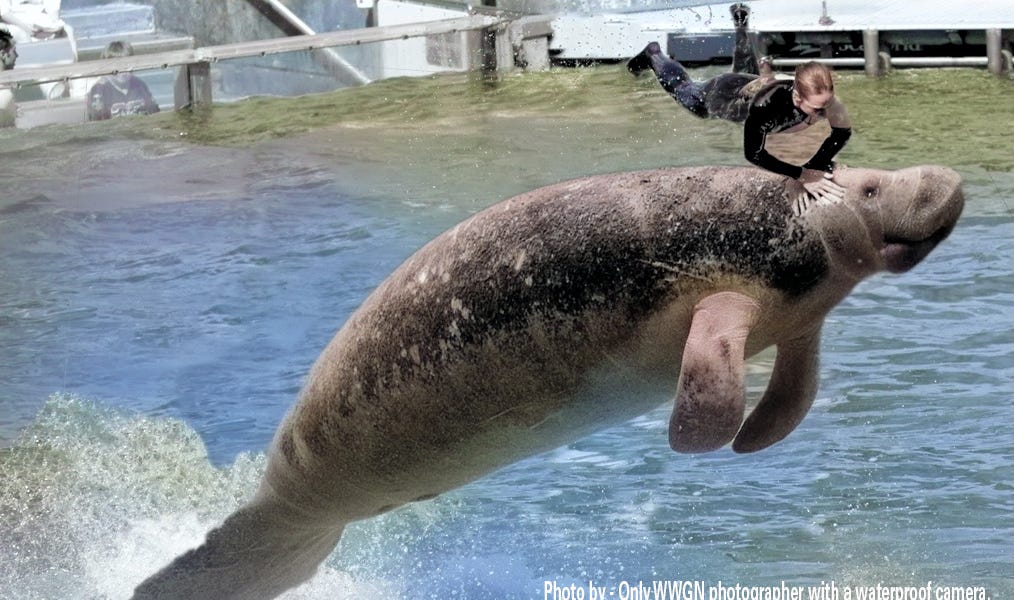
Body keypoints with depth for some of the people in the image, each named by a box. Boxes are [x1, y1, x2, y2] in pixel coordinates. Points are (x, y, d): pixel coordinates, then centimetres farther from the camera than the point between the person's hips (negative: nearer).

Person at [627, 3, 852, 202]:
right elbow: (753, 154, -45)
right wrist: (802, 175, -54)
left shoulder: (823, 98, -40)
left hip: (756, 85, 4)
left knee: (747, 71, 41)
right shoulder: (767, 105, -52)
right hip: (728, 95, -4)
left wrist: (816, 166, -39)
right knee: (683, 90, 30)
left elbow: (843, 132, -25)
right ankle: (654, 56, 56)